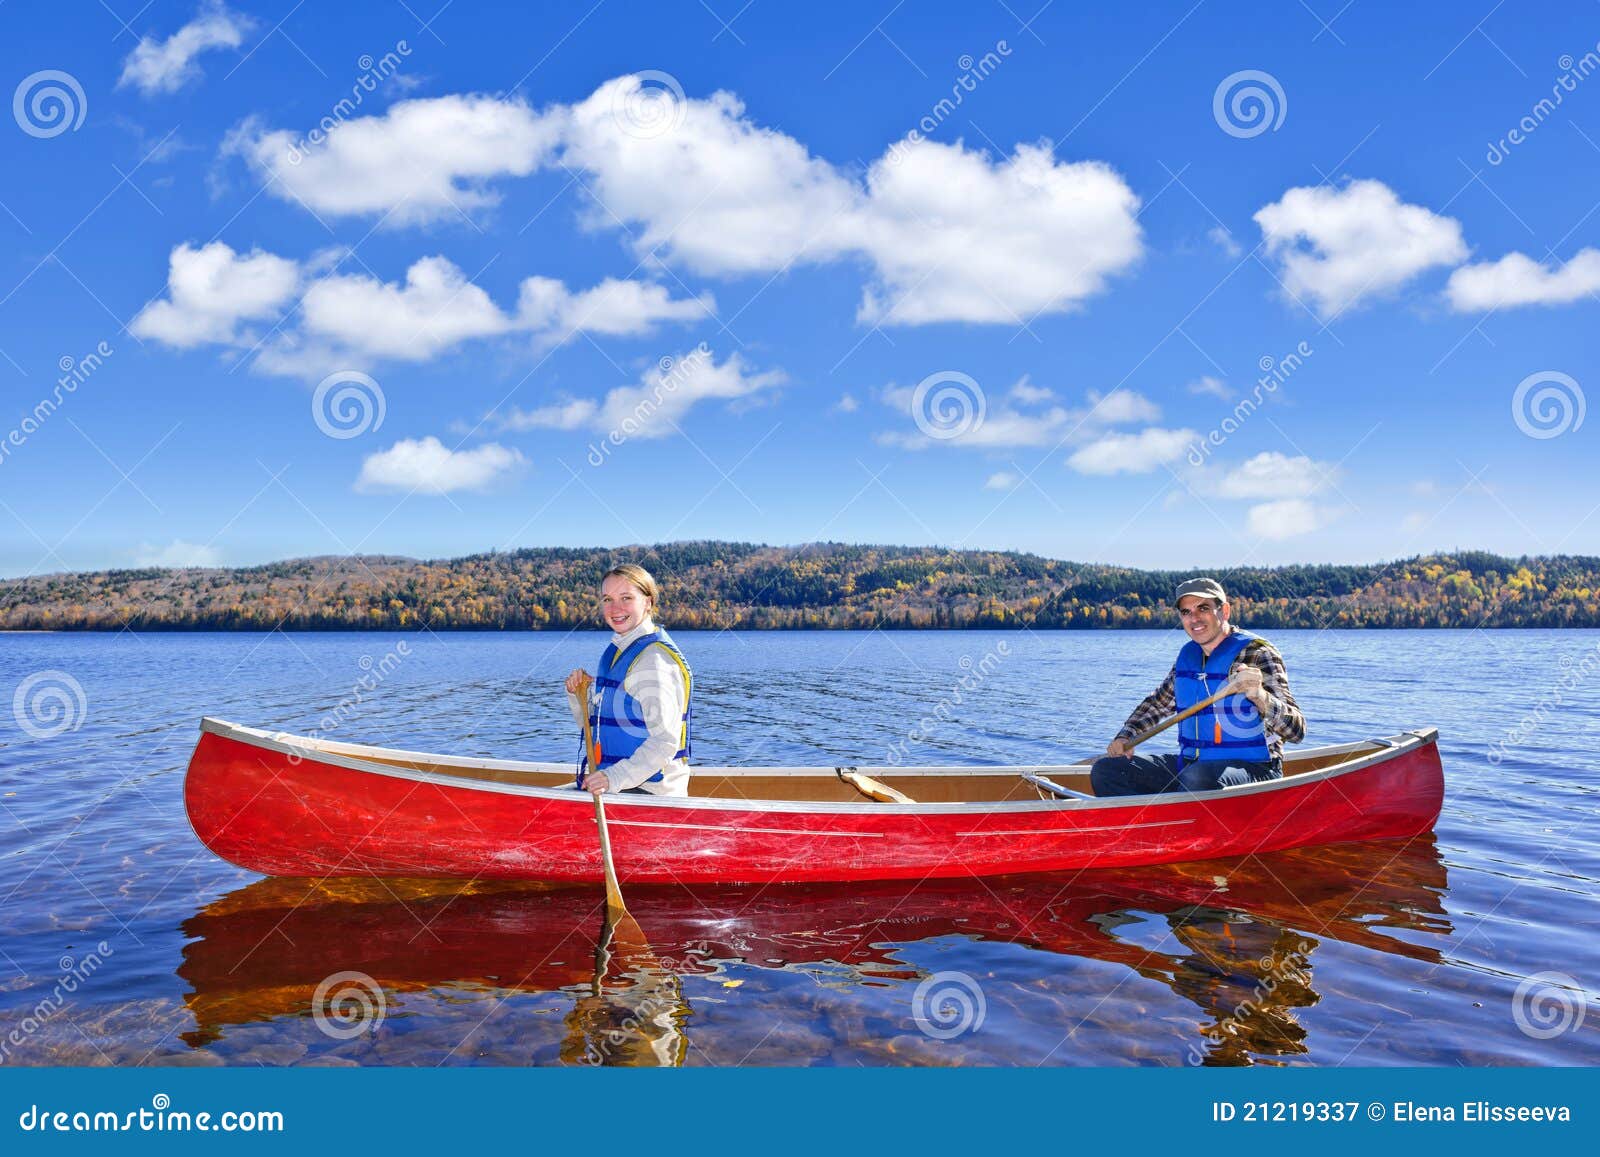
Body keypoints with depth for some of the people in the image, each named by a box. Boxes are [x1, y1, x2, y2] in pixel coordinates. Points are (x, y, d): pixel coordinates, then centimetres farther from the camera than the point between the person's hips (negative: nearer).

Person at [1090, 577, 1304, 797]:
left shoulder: (1256, 654, -10)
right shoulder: (1188, 655, 10)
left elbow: (1296, 732, -19)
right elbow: (1158, 702, 27)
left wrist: (1260, 697, -39)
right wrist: (1126, 737, 10)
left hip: (1252, 769, -7)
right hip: (1189, 764, 7)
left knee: (1195, 778, -39)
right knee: (1106, 770, -5)